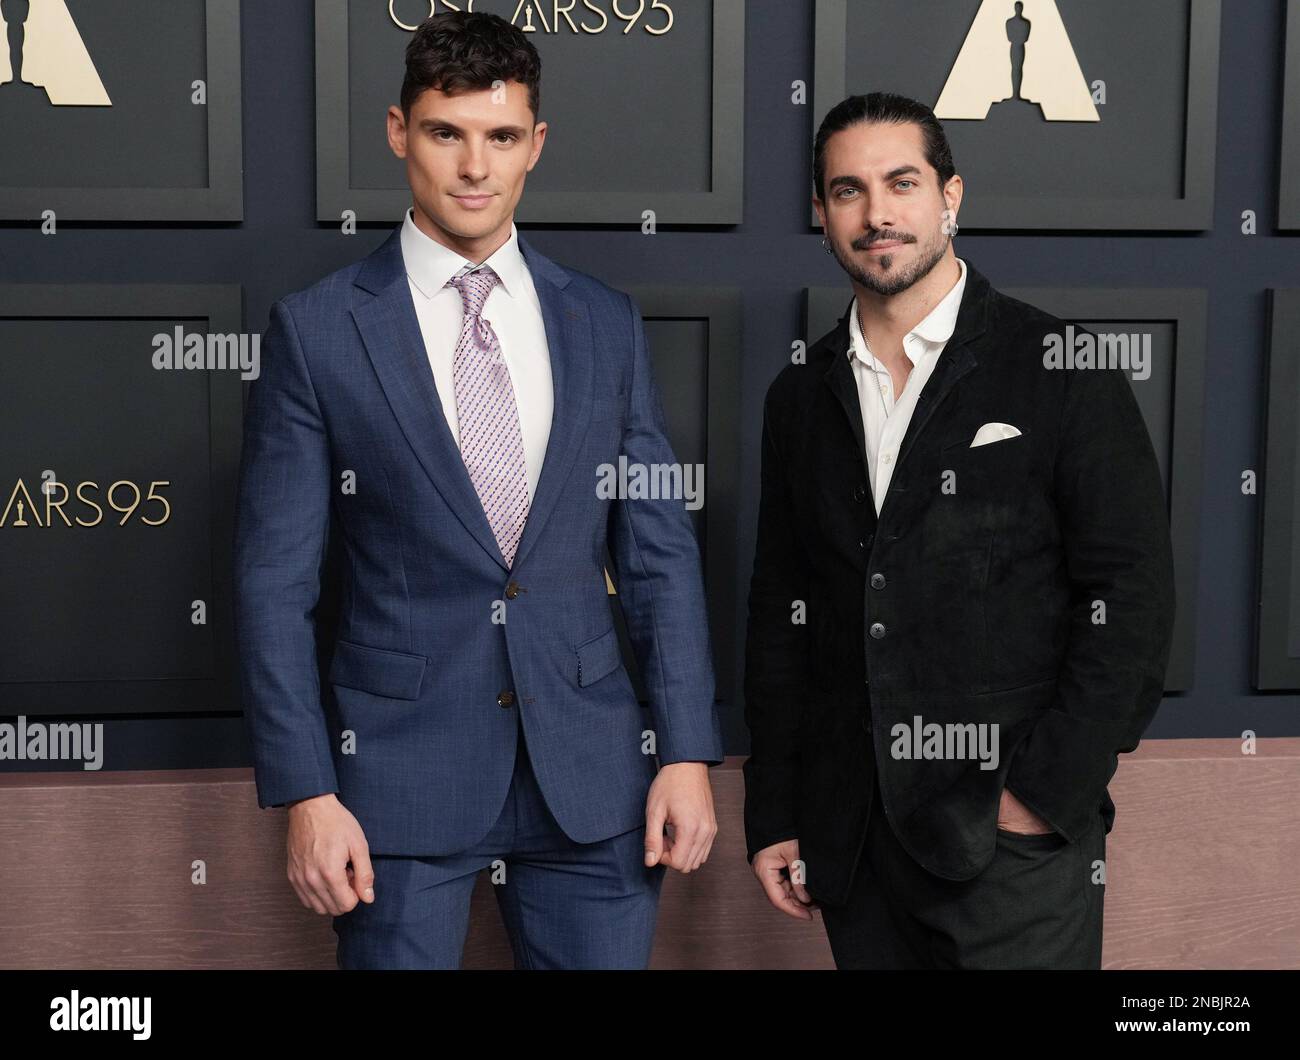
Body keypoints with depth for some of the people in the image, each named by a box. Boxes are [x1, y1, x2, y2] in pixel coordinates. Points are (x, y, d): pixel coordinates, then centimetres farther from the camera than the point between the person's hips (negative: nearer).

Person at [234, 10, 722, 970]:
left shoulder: (606, 323, 5)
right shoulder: (317, 331, -3)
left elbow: (661, 552, 5)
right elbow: (275, 582, -3)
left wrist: (688, 752, 0)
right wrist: (305, 792, -8)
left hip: (591, 773, 3)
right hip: (401, 772, -2)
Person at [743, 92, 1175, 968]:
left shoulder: (1062, 368, -4)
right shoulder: (801, 396, 9)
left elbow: (1134, 596, -7)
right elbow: (781, 616, 11)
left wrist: (1046, 792, -12)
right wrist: (773, 819, 9)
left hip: (1016, 836, -3)